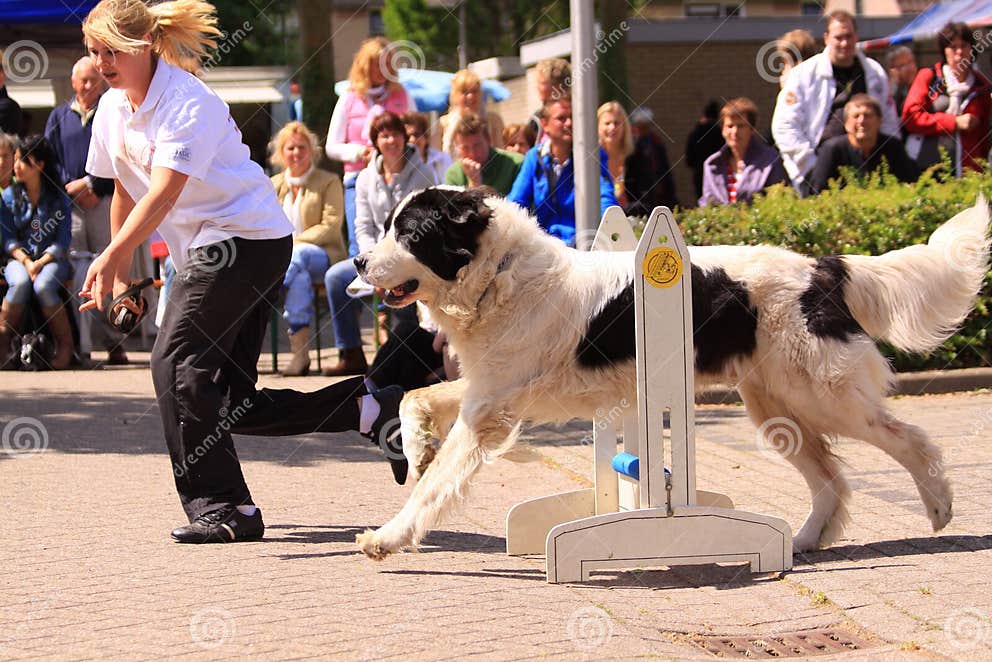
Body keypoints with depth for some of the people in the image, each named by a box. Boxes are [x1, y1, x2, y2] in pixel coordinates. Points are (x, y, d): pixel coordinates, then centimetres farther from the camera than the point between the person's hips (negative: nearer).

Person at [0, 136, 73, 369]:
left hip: (51, 260, -1)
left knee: (43, 285, -35)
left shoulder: (59, 199, 3)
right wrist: (26, 262, -14)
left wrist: (41, 263, -16)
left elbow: (62, 241, -2)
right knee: (20, 282, -35)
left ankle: (65, 346, -22)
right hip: (19, 258, 1)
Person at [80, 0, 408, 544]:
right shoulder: (112, 110, 7)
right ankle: (368, 409, 10)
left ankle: (220, 508, -18)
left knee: (177, 362, -20)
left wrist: (109, 257, -37)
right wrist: (121, 275, 17)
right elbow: (125, 193, 18)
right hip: (208, 249, 9)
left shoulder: (188, 104, -19)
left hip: (250, 238, -9)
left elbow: (163, 194, -29)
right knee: (234, 404, 4)